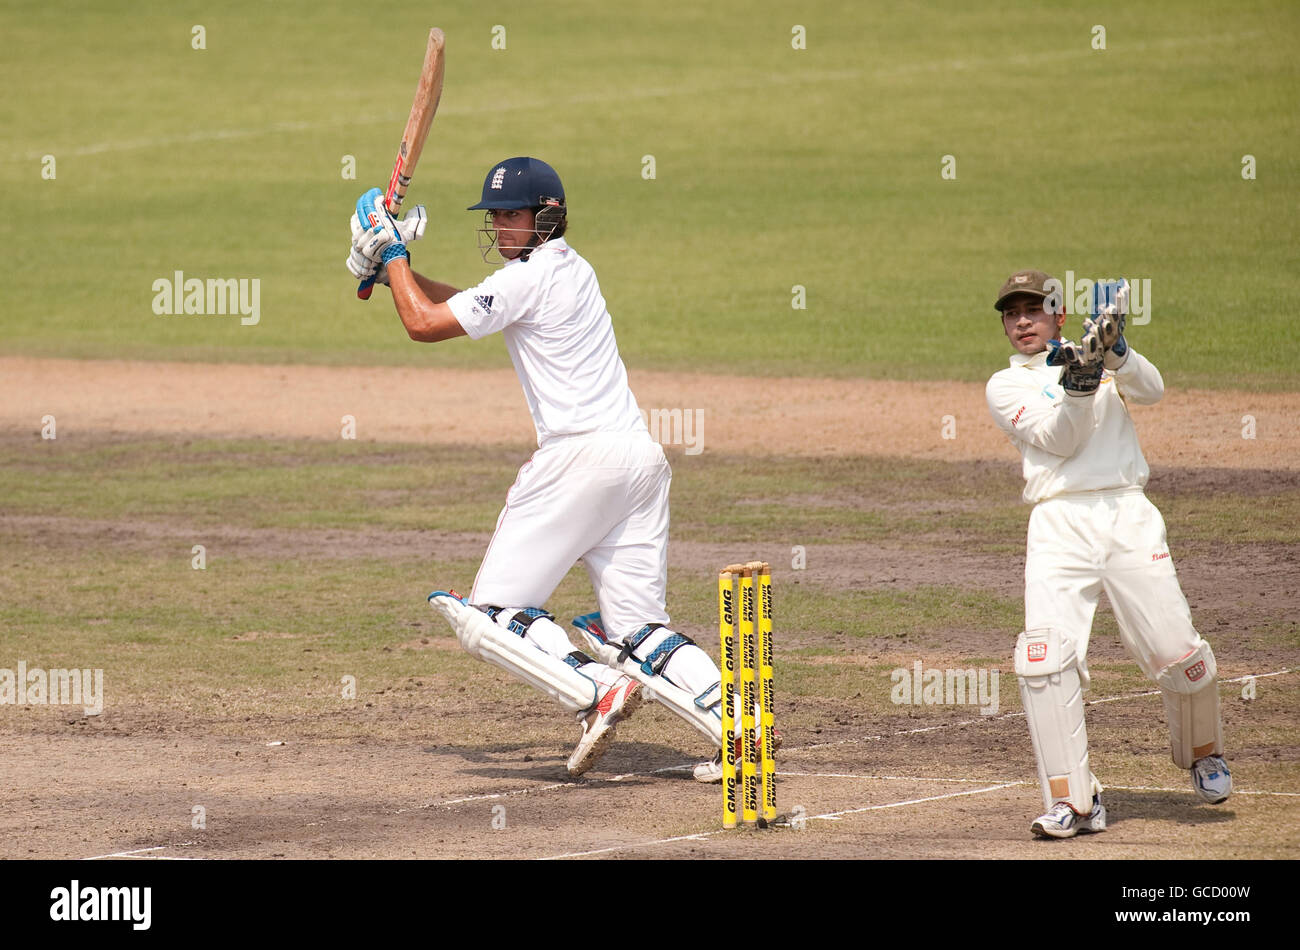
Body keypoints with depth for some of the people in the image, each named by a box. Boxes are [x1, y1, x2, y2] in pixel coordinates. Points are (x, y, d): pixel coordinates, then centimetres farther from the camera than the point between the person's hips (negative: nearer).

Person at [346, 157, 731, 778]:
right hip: (642, 459, 9)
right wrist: (390, 270, 22)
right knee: (639, 633, 7)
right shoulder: (568, 268, 21)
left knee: (489, 615, -5)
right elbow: (460, 306, 31)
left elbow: (424, 324, -5)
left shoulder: (530, 277, -7)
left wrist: (394, 255, 9)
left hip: (581, 454, -9)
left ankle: (597, 693, -26)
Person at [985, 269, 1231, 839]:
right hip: (1058, 527, 0)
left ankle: (1202, 751, 26)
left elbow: (1150, 390, -4)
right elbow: (1058, 439, -3)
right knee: (1045, 657, -18)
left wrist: (1114, 351, -22)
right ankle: (1071, 799, -14)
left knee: (1176, 653, -5)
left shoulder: (1101, 361, 16)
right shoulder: (1006, 386, 13)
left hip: (1128, 516, 0)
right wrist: (1077, 383, -20)